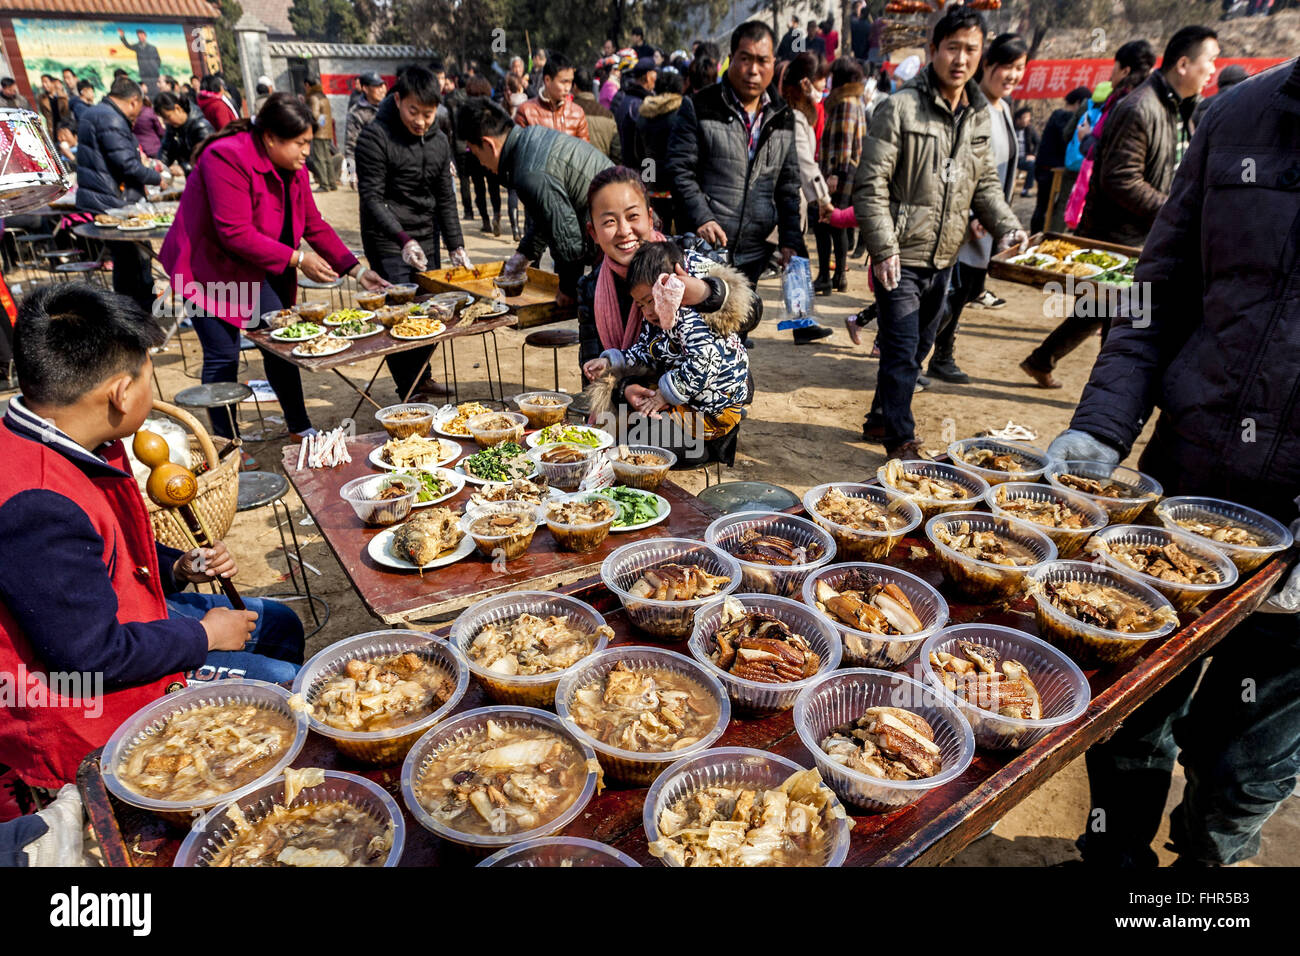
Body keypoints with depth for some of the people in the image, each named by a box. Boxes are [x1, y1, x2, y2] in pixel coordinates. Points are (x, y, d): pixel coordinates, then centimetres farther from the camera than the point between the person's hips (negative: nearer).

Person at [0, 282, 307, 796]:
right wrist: (204, 635, -15)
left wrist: (178, 567, 0)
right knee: (288, 683, -8)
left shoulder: (62, 448, -3)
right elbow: (93, 658, -29)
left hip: (111, 620, 10)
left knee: (278, 622, 17)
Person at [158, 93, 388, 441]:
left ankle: (301, 429, 16)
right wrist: (297, 260, -27)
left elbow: (314, 225, 5)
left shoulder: (293, 167, 0)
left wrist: (356, 270, -4)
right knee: (223, 355, -7)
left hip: (253, 269, 8)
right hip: (208, 265, -7)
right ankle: (225, 444, 6)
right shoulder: (228, 158, -25)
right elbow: (235, 233, -29)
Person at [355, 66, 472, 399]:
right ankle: (408, 394, 0)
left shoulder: (439, 141, 9)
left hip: (427, 240, 6)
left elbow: (445, 199, 12)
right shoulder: (375, 137, -11)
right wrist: (403, 239, -27)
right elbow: (372, 198, -15)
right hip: (387, 243, -6)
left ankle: (421, 377, 29)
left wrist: (456, 246, 5)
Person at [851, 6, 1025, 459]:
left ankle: (880, 419, 31)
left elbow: (985, 184, 17)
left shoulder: (978, 117, 11)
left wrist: (1007, 226, -1)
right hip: (901, 257, -7)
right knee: (902, 351, -7)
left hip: (943, 258, 7)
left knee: (917, 348, 15)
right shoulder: (900, 107, -9)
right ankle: (900, 441, 3)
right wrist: (883, 247, -20)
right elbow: (871, 184, -13)